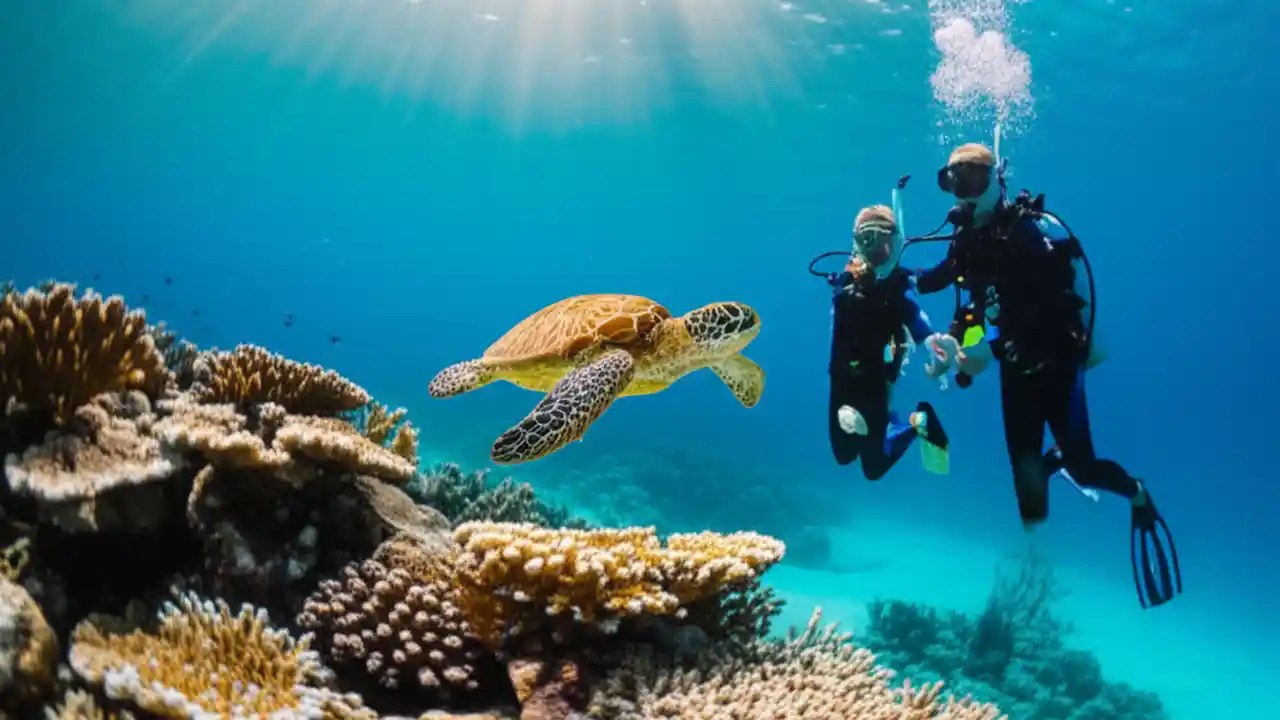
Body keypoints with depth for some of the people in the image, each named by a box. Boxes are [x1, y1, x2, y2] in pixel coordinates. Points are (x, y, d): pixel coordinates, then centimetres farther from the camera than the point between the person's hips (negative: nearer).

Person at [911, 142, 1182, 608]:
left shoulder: (1027, 229, -20)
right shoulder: (967, 234, 1)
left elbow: (1046, 302, -30)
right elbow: (947, 274, 21)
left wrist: (991, 344, -34)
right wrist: (907, 279, 4)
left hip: (1055, 358, -6)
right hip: (1016, 365, 6)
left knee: (1081, 465, -2)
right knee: (1024, 465, 3)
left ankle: (1138, 496, 28)